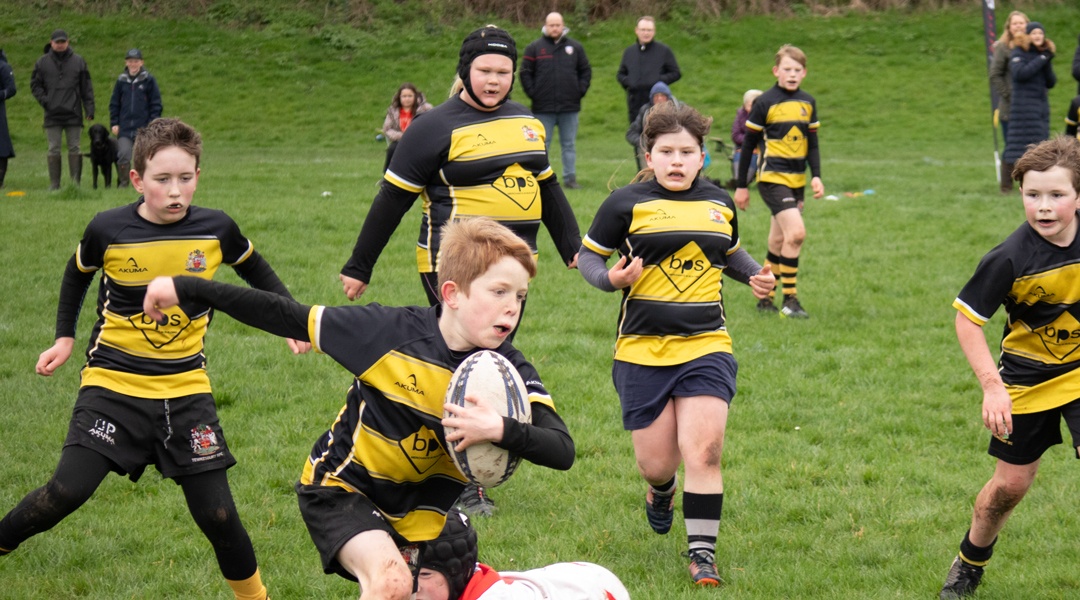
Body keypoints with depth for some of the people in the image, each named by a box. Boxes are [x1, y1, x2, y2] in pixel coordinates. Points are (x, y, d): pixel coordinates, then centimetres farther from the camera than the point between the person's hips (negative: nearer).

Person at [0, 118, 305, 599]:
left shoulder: (216, 229, -7)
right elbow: (77, 275, 13)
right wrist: (65, 336, 9)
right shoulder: (108, 230, -10)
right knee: (68, 491, -18)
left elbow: (256, 271, 15)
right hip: (113, 383, -1)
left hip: (186, 387, 1)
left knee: (216, 513, -2)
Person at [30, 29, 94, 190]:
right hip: (52, 115, 1)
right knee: (53, 149, 2)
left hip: (73, 114, -1)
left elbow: (87, 88, 7)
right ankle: (54, 184, 5)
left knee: (74, 149, 1)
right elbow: (35, 85, 11)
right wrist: (44, 101, -5)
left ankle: (76, 182, 5)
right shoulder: (42, 62, 6)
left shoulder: (78, 61, 6)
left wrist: (89, 110, 0)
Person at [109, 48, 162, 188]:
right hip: (124, 128, 2)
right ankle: (123, 182, 4)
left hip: (144, 128, -2)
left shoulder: (149, 80, 0)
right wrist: (114, 123, 5)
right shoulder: (121, 81, 7)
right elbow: (114, 104, 13)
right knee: (123, 155, -9)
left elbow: (156, 104, 1)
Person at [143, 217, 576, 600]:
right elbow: (286, 318, -15)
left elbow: (562, 450, -26)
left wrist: (501, 429, -46)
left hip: (423, 505, 5)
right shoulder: (390, 331, -23)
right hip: (342, 487, -4)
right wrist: (186, 289, -13)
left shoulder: (508, 372, -17)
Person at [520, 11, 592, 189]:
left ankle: (570, 178, 10)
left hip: (570, 107, 2)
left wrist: (580, 91, 2)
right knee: (542, 145, 2)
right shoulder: (534, 48, 2)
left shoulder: (575, 47, 8)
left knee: (569, 144, 6)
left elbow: (586, 71, 13)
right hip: (543, 108, -2)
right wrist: (532, 93, -5)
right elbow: (525, 73, 3)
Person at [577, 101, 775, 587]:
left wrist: (757, 275, 7)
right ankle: (660, 492, 42)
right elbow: (589, 255, 4)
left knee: (704, 452, -15)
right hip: (642, 350, -1)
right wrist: (611, 278, -17)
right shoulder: (628, 203, -3)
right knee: (656, 464, 4)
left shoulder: (719, 204, 9)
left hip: (706, 346, 1)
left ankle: (702, 551, -4)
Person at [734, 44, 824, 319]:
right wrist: (741, 186, 0)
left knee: (778, 242, 10)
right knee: (796, 233, -19)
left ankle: (765, 298, 21)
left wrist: (816, 176, 1)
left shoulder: (808, 103, 9)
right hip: (772, 178, -6)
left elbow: (812, 144, 15)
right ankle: (790, 299, -12)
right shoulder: (764, 103, -7)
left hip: (797, 180, 6)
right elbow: (748, 144, -2)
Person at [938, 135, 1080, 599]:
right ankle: (970, 563, 38)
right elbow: (967, 319, -15)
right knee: (1010, 485, 10)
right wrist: (992, 386, -21)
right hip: (1026, 381, -1)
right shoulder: (1010, 259, -23)